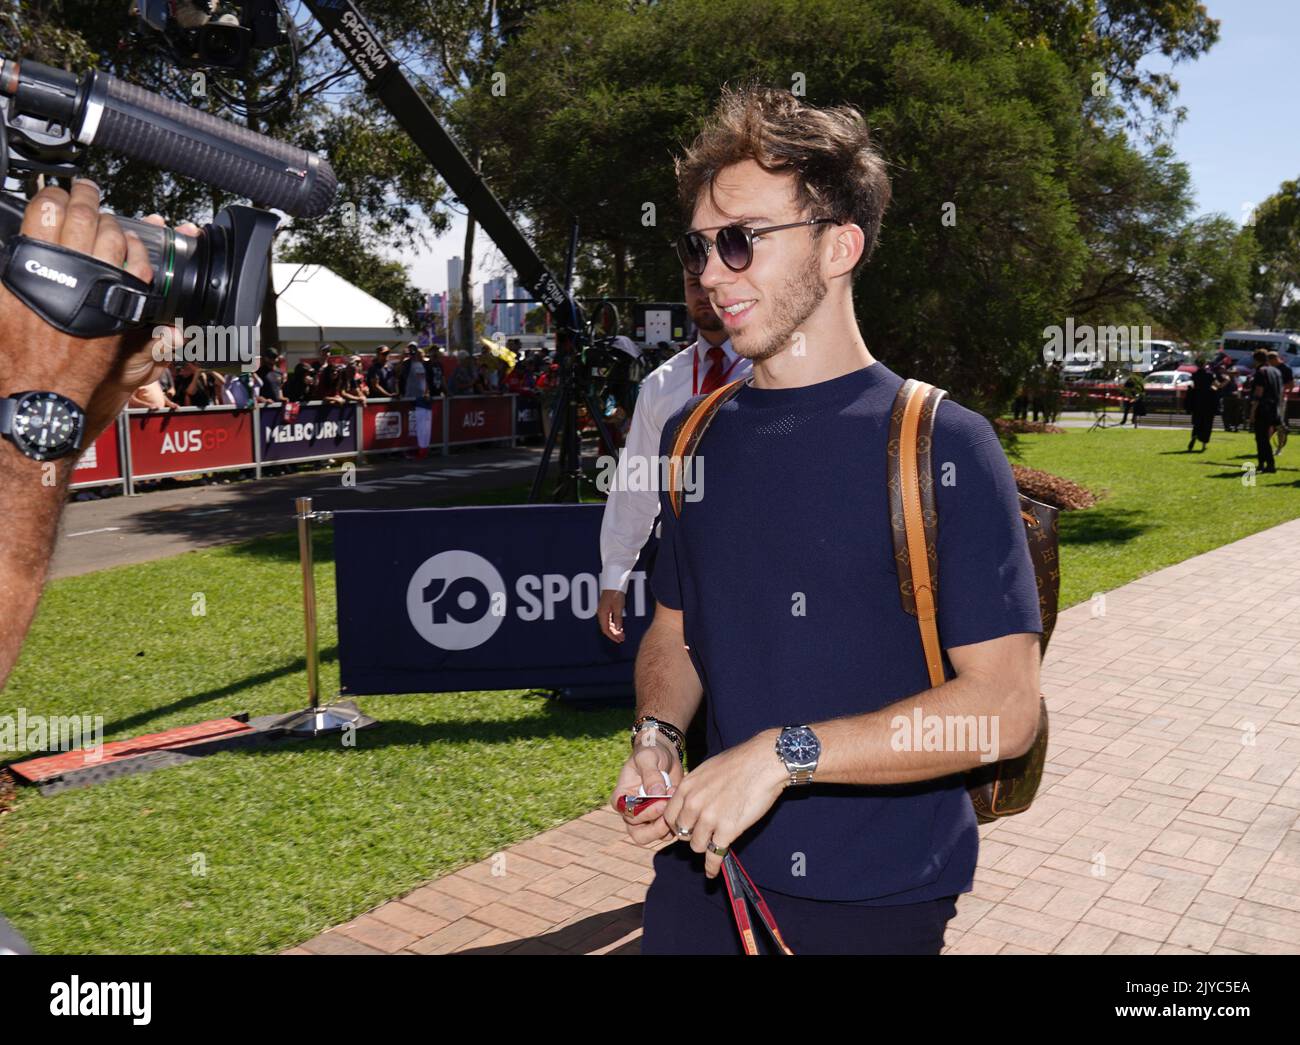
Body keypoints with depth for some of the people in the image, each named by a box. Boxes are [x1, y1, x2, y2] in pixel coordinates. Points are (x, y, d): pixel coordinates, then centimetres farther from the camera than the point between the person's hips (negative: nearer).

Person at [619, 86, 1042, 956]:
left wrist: (785, 753, -23)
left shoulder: (942, 443, -14)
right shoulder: (692, 438, 2)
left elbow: (1004, 706, -18)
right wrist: (655, 735, -8)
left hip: (880, 896, -4)